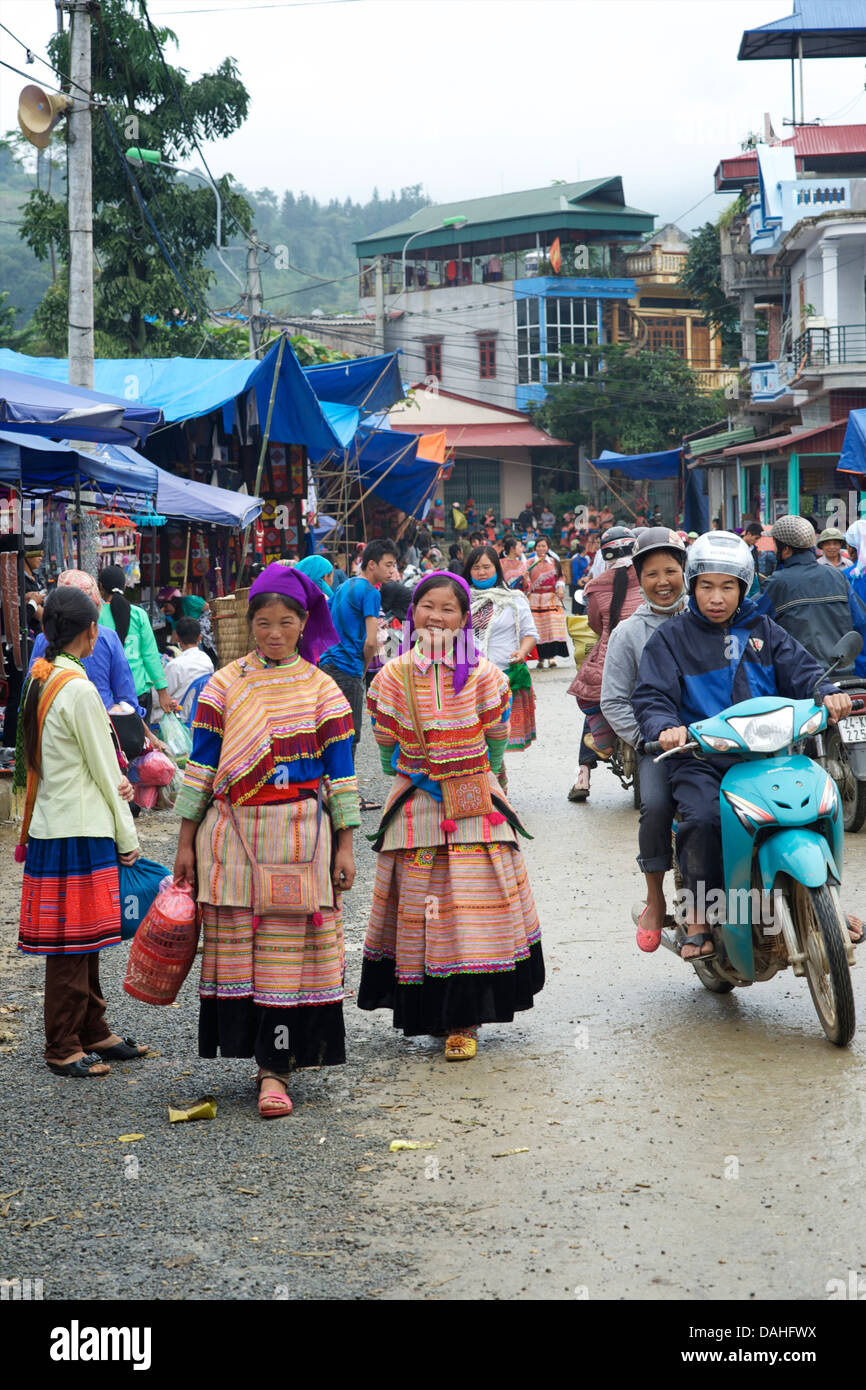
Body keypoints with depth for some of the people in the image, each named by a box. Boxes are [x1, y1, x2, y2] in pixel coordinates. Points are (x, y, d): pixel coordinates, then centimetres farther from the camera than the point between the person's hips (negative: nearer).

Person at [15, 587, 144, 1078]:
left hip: (52, 828, 9)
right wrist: (129, 840, -3)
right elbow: (105, 771, -12)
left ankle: (94, 1033, 26)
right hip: (78, 834, -9)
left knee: (83, 943, 16)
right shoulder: (79, 691, -18)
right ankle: (63, 1047, 7)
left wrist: (115, 785, -3)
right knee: (73, 941, 0)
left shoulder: (40, 680, 9)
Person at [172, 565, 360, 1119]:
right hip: (232, 834, 2)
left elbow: (340, 770, 4)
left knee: (289, 943, -4)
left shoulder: (321, 689, 4)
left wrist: (344, 846, 0)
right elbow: (202, 764, 6)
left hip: (299, 835, -1)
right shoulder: (225, 685, 6)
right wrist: (186, 843, 4)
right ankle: (252, 1046, 14)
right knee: (236, 942, 1)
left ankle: (275, 1068, -1)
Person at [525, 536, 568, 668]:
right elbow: (527, 584, 1)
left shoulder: (554, 562, 11)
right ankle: (541, 658, -1)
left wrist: (560, 587, -3)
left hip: (552, 599, 1)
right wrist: (524, 579, -21)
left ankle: (552, 656, -10)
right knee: (538, 630, -6)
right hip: (535, 600, -1)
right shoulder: (530, 563, 6)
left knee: (553, 627, -10)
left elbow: (560, 577, 16)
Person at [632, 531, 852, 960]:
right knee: (703, 818, -31)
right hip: (699, 756, -3)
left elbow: (799, 670, 9)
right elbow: (651, 696, -1)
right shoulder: (671, 638, 8)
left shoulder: (763, 631, 17)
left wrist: (827, 694, -14)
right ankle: (699, 918, -17)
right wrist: (664, 728, -23)